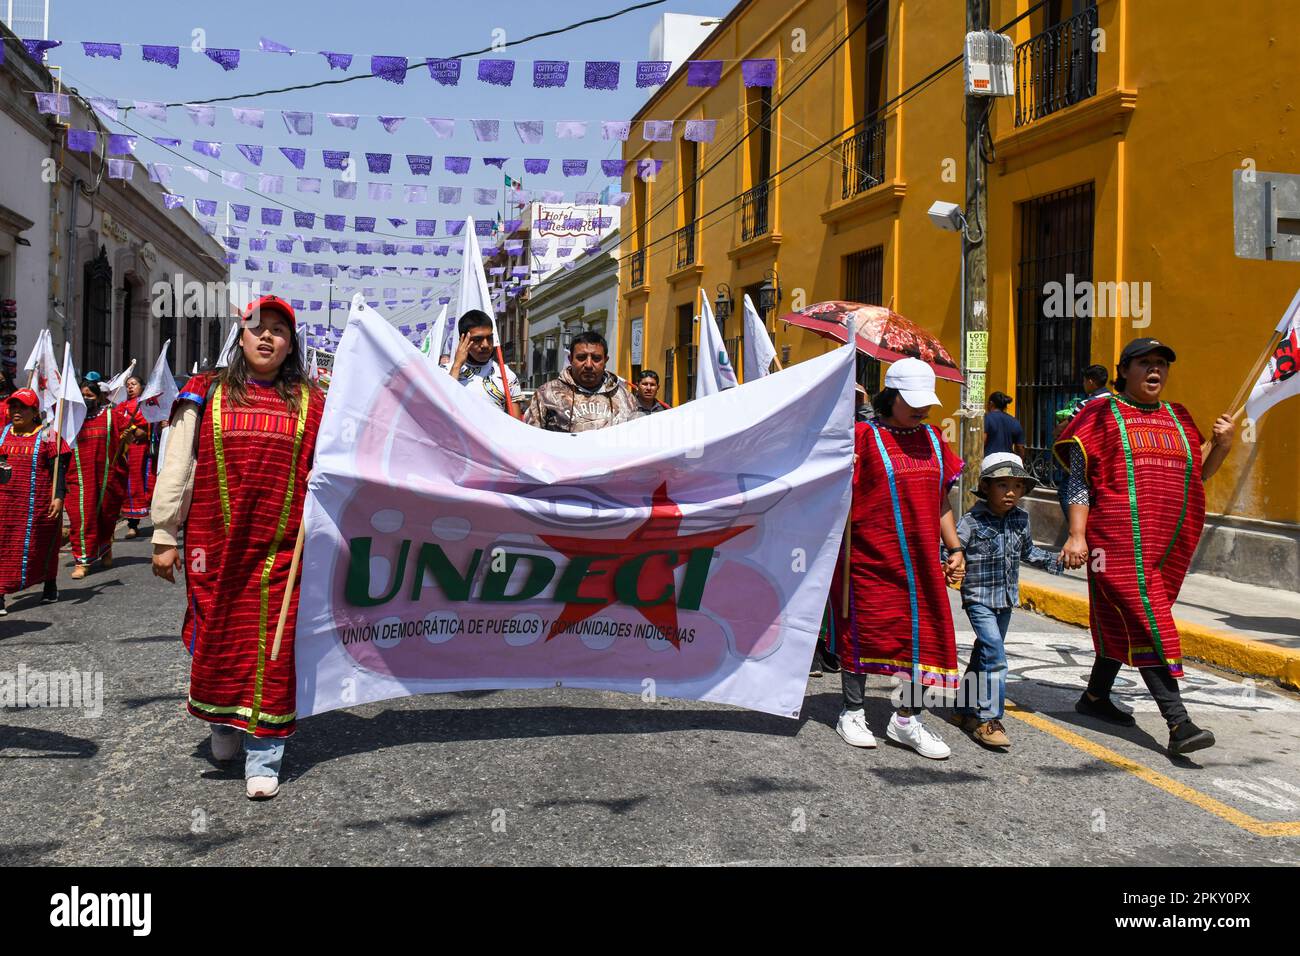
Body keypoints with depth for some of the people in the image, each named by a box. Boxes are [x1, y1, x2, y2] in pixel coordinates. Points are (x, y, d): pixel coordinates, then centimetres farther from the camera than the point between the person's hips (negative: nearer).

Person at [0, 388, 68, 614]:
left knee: (41, 545, 9)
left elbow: (58, 468, -6)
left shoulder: (47, 435, -3)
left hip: (38, 504, -3)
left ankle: (50, 586, 29)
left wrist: (58, 496, -14)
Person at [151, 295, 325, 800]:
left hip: (283, 549, 0)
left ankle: (263, 758, 8)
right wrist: (165, 536, 2)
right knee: (217, 636, 9)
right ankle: (224, 723, 35)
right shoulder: (207, 394, 6)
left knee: (274, 645, 0)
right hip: (215, 545, 1)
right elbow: (176, 468, 5)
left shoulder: (310, 403, 7)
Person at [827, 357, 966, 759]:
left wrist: (955, 548, 16)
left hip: (921, 560, 6)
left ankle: (906, 719, 18)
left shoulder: (932, 438, 12)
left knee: (924, 633, 5)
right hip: (872, 559, -6)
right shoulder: (864, 436, -7)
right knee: (865, 629, 3)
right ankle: (852, 713, 21)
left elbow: (940, 500, 18)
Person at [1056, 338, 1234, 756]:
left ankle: (1095, 696, 31)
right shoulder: (1102, 414, 1)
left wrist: (1221, 444, 5)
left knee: (1122, 621, 15)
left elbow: (1199, 473, 24)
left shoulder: (1178, 418, 18)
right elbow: (1078, 481, -3)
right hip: (1120, 540, -6)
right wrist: (1077, 535, -11)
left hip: (1169, 542, 6)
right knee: (1148, 622, -13)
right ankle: (1178, 723, -16)